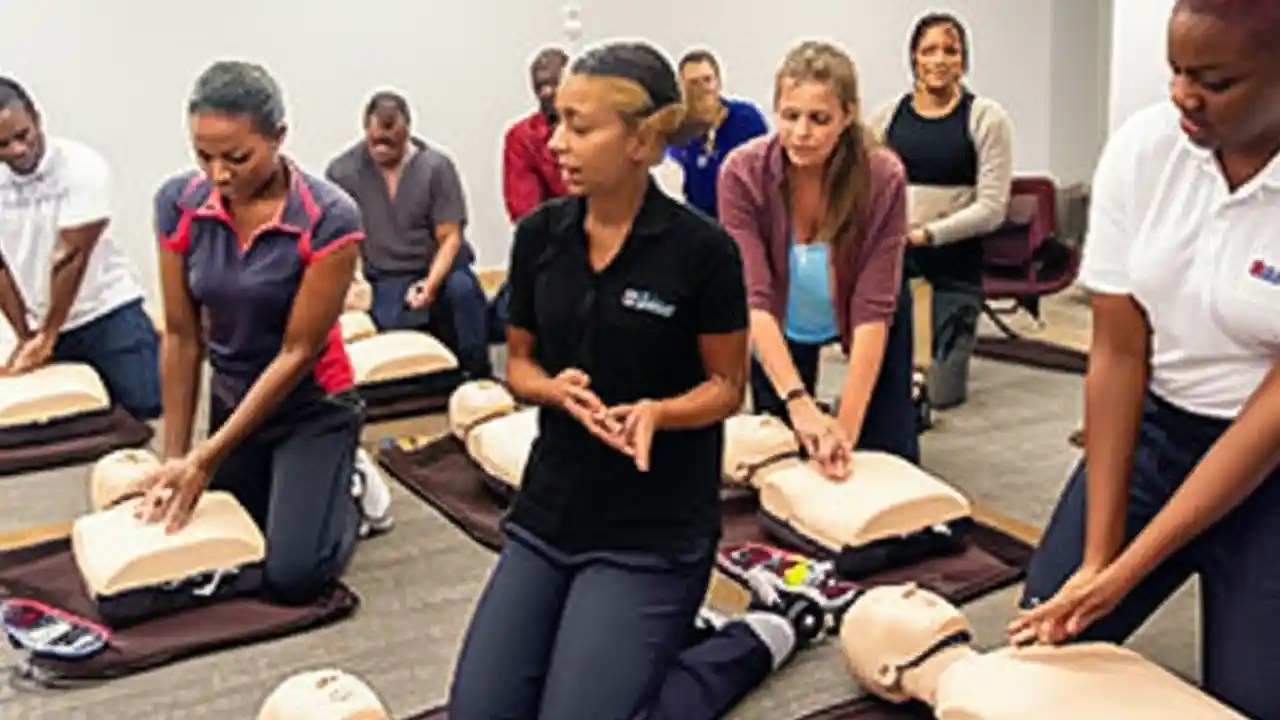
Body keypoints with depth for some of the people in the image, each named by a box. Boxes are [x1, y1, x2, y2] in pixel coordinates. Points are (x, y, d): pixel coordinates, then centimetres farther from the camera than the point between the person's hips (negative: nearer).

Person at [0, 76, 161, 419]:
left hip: (106, 312, -3)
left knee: (146, 403, -12)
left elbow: (70, 258, -16)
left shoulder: (82, 166, -16)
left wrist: (47, 337, -12)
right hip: (42, 326, 4)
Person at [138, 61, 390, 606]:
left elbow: (297, 352, -22)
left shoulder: (328, 218, -26)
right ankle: (312, 484, 36)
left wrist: (208, 458, -22)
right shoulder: (178, 203, -13)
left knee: (290, 576, -12)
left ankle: (348, 488, 17)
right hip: (231, 400, 5)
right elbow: (181, 337, -6)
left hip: (314, 408, -4)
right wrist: (174, 455, -6)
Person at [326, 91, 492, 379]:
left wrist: (431, 283, -23)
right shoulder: (342, 171, -2)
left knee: (463, 289, -33)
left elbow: (450, 237, -7)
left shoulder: (437, 165, -5)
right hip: (384, 282, 0)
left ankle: (479, 378, -20)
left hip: (437, 270, 1)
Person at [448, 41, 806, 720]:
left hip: (654, 526, -5)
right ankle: (635, 637, 23)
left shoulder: (701, 248, -14)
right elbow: (519, 363, 9)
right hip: (550, 506, 5)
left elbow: (726, 387, -4)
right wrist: (558, 389, -14)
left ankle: (749, 643, 13)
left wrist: (655, 411, -24)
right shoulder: (538, 234, -1)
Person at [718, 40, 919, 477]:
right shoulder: (742, 173, -30)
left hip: (860, 327, 0)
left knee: (890, 456, 3)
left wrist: (847, 426, -37)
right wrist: (798, 402, -45)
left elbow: (873, 310, -31)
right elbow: (754, 297, -35)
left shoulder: (883, 178, -30)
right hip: (781, 326, 1)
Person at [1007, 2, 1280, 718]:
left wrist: (1124, 571, -22)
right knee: (1045, 639, -1)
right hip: (1154, 428, 3)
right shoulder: (1142, 148, -12)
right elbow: (1117, 354, -9)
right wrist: (1095, 555, -12)